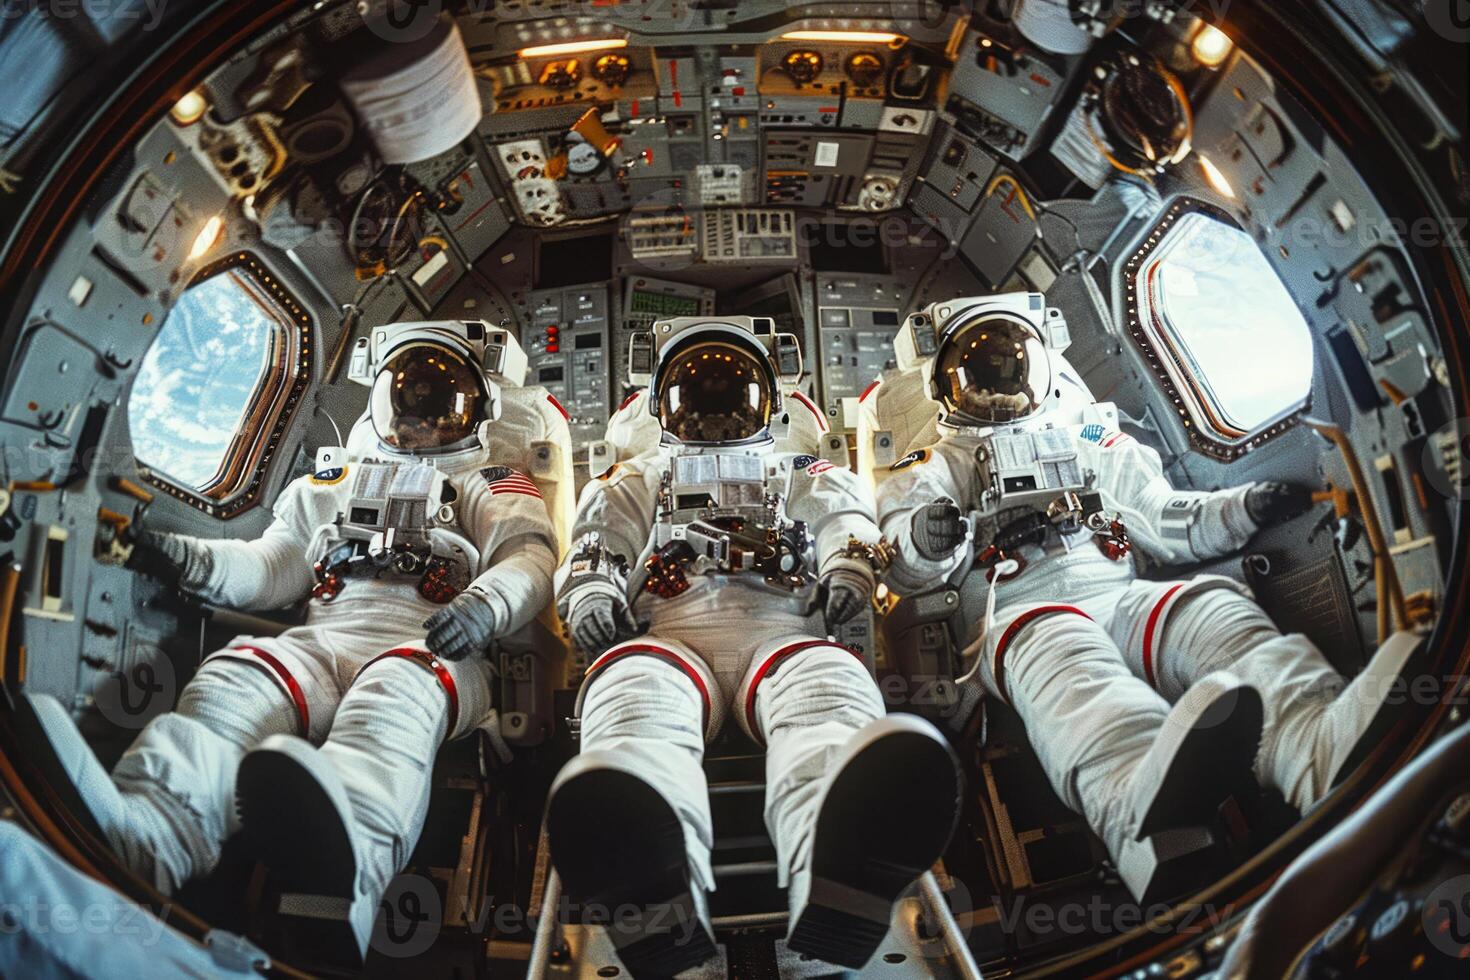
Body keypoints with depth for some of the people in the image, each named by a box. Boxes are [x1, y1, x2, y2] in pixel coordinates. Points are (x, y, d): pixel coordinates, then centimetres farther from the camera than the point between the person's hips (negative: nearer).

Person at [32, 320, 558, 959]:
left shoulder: (494, 487, 25)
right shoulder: (331, 486, 36)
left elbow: (530, 556, 5)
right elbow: (273, 569, 25)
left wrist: (489, 601, -20)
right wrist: (194, 561, 2)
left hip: (435, 649, -3)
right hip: (325, 637, 4)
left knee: (393, 697, -39)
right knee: (238, 676, -30)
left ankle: (339, 872, -70)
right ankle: (133, 839, -61)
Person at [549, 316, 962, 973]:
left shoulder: (810, 480, 36)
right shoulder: (633, 486, 37)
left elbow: (849, 530, 19)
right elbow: (593, 552, 23)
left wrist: (846, 574, -7)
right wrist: (592, 596, -3)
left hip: (780, 631, 0)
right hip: (669, 638, 0)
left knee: (826, 681, -39)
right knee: (632, 685, -39)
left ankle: (837, 868, -72)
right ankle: (653, 885, -70)